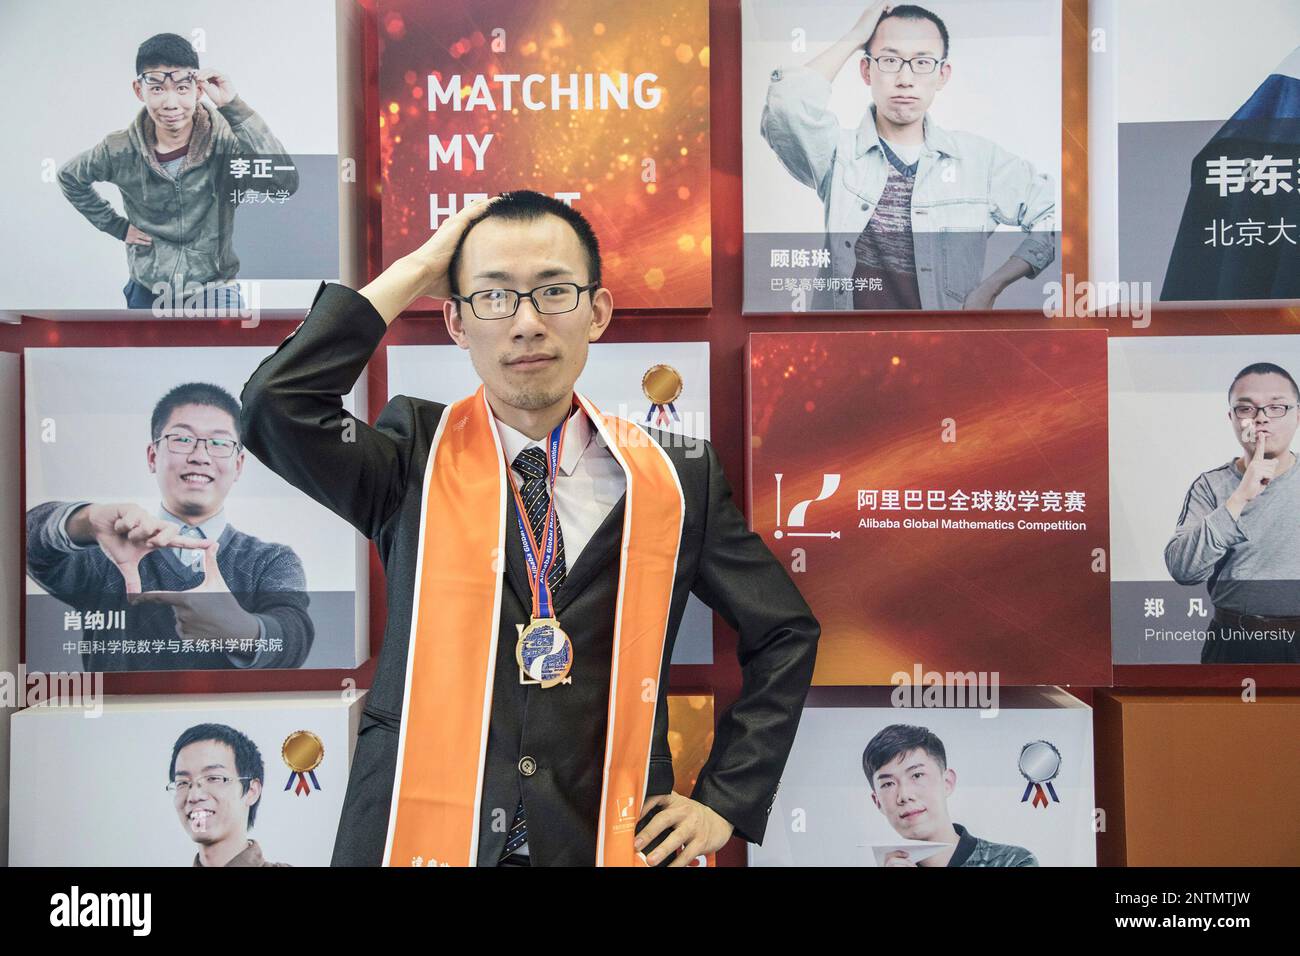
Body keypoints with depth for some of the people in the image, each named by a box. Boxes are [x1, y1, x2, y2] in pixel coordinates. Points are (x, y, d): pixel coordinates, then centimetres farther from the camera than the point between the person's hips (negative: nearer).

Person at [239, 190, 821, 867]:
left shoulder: (676, 477, -3)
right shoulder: (418, 456, -4)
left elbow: (785, 632, 6)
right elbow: (277, 403, -23)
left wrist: (724, 800, 0)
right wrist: (415, 271, -15)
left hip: (606, 842, 1)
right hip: (424, 835, 0)